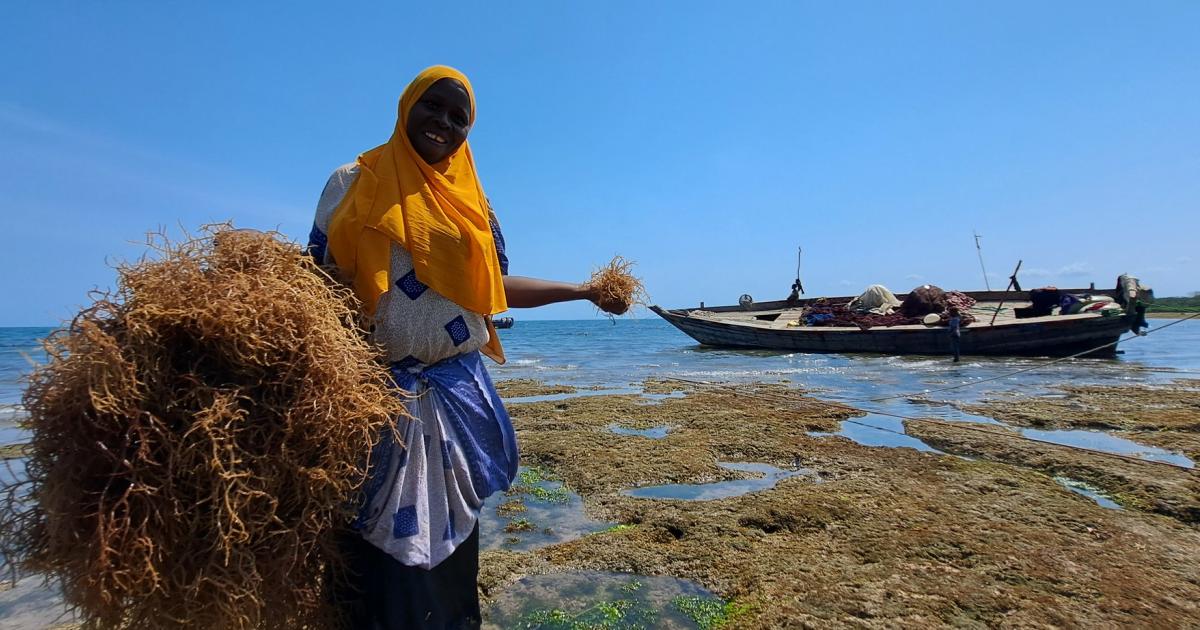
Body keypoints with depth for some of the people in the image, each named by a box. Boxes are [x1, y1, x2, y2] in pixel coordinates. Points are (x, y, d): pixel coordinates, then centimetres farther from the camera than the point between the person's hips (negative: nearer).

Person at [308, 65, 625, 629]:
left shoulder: (470, 201, 12)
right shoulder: (356, 182, 2)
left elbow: (495, 288, 13)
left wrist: (584, 290, 14)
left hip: (457, 391, 4)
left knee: (451, 532, 14)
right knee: (382, 539, 4)